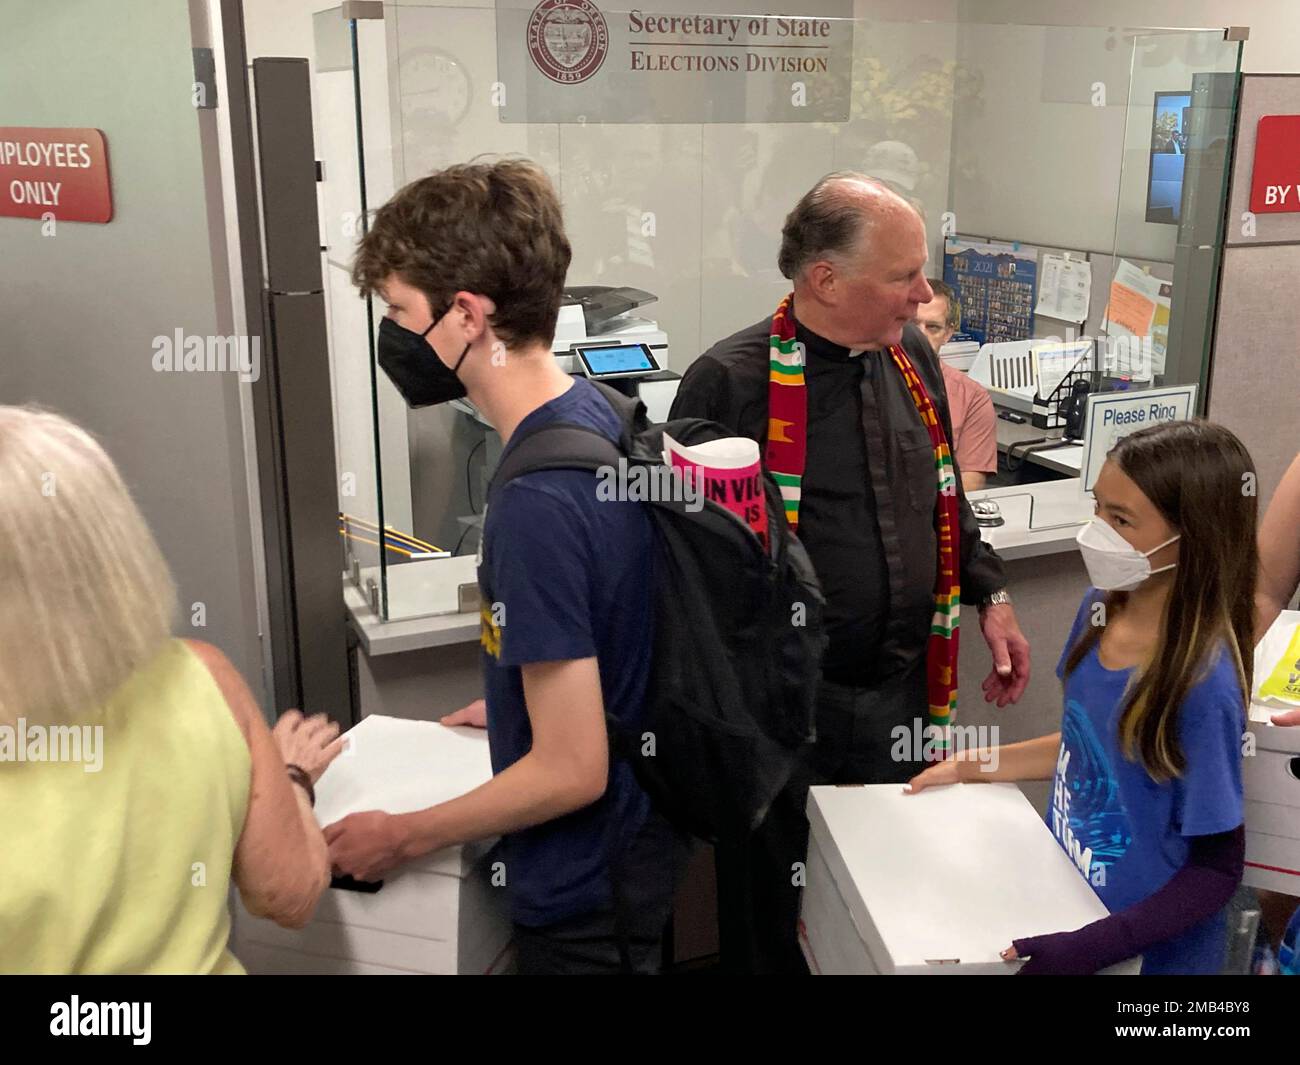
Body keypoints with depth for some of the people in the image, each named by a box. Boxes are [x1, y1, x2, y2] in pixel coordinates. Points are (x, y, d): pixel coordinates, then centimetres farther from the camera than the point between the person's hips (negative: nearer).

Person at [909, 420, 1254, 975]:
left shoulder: (1203, 684, -28)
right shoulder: (1102, 605, -9)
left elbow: (1216, 870, -19)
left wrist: (1091, 948, -26)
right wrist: (977, 765, 4)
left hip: (1146, 952, -6)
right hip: (1065, 906, 6)